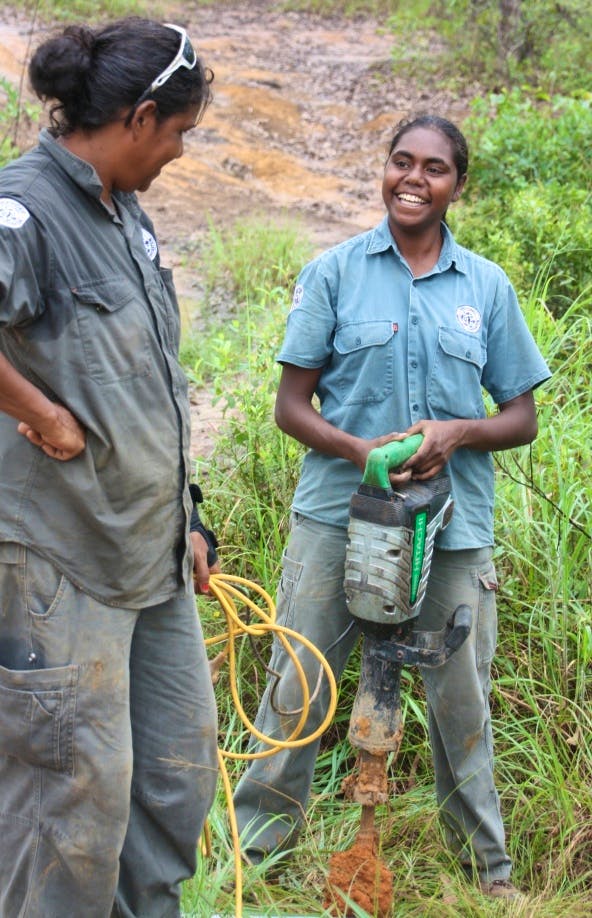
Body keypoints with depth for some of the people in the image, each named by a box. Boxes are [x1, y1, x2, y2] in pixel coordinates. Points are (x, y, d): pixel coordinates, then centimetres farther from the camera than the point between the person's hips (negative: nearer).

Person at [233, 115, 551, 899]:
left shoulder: (487, 287, 8)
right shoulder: (334, 273, 4)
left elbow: (522, 417, 10)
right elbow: (291, 404, 2)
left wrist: (456, 433, -11)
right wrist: (359, 449, -16)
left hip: (453, 527, 1)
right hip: (337, 514, -1)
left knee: (461, 699, 8)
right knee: (298, 686, 2)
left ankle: (489, 864, 26)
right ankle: (255, 844, 19)